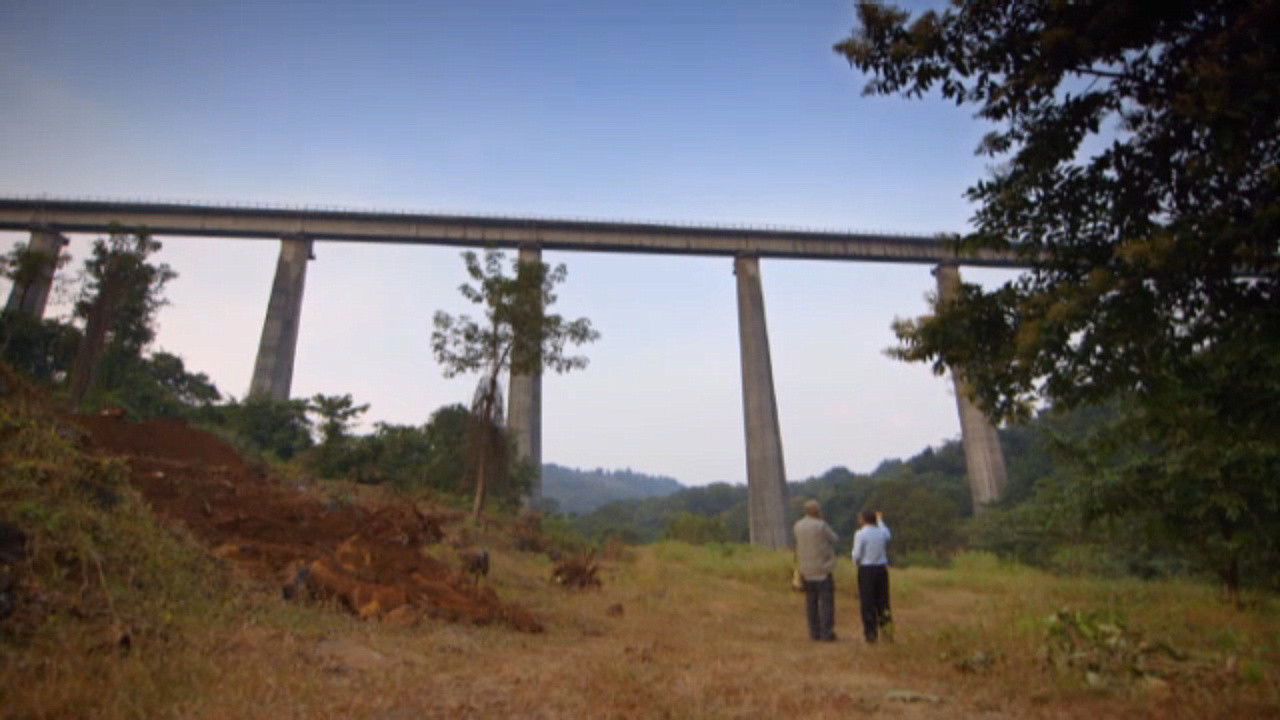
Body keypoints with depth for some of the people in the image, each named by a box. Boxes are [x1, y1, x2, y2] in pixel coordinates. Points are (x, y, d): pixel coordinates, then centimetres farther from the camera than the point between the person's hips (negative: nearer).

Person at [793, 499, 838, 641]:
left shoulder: (797, 526, 3)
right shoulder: (821, 525, -15)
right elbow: (833, 540, 0)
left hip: (806, 570, 5)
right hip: (823, 567, -5)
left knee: (811, 601, 10)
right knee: (826, 600, 1)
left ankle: (814, 632, 12)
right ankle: (827, 632, 0)